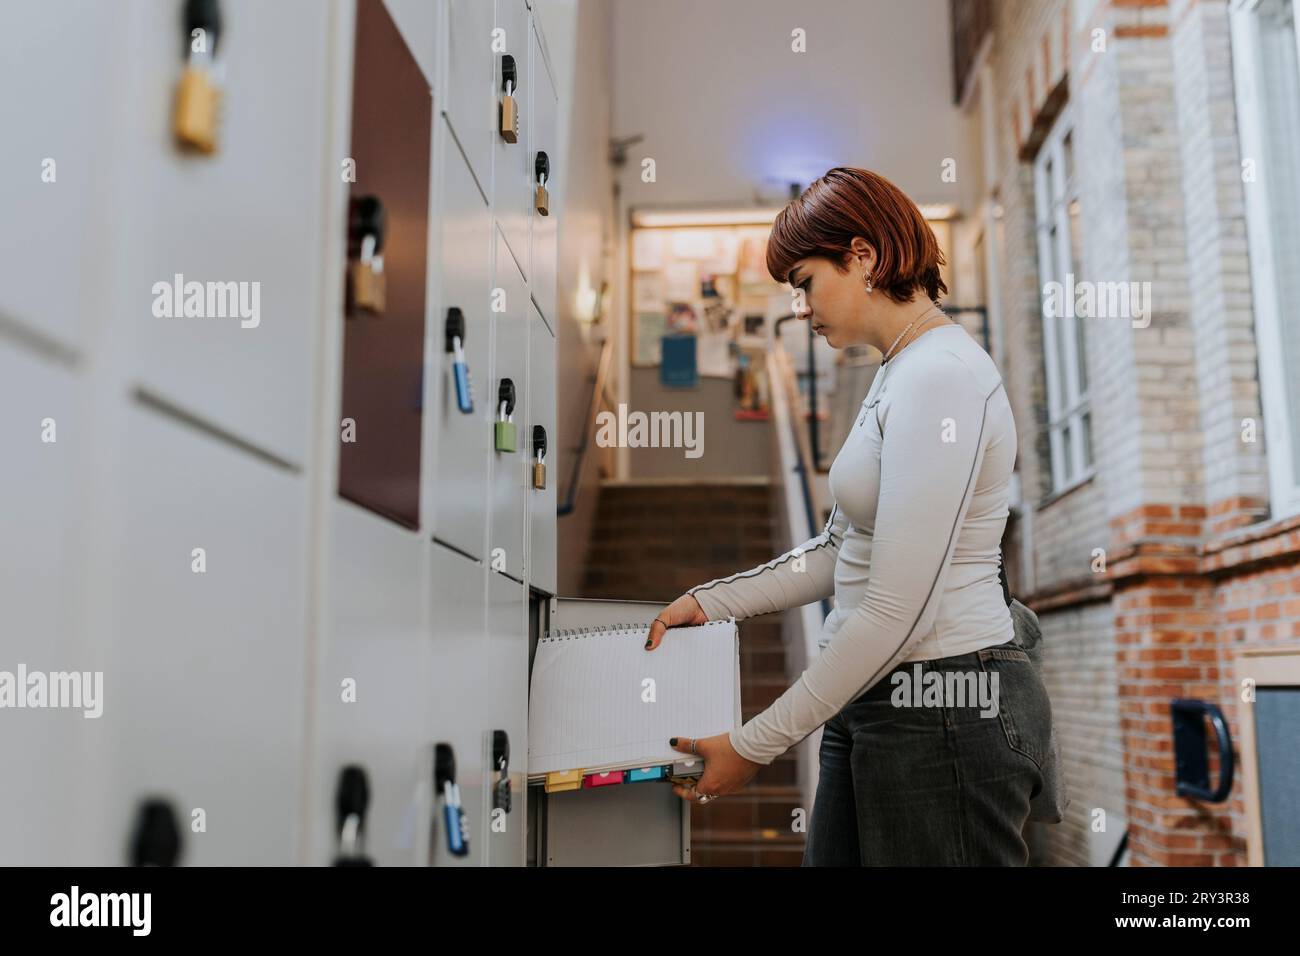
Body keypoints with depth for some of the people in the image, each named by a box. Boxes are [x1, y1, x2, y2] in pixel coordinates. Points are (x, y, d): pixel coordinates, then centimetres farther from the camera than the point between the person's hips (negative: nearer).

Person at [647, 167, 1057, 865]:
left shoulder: (938, 375, -18)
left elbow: (896, 610, -22)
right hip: (880, 701, 9)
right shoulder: (899, 373, 14)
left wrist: (755, 745, -16)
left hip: (946, 709, -9)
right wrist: (710, 602, 14)